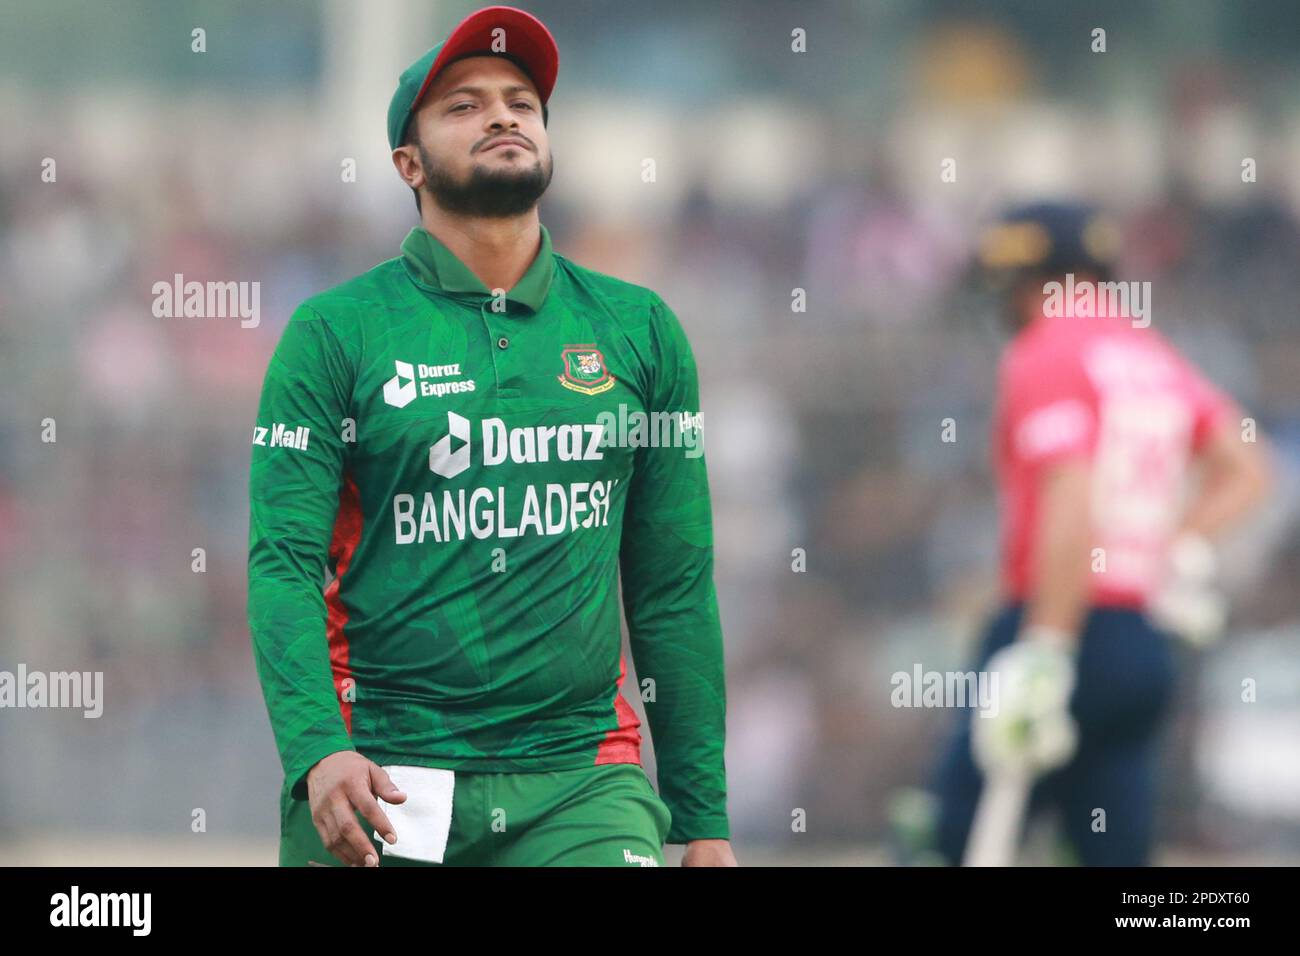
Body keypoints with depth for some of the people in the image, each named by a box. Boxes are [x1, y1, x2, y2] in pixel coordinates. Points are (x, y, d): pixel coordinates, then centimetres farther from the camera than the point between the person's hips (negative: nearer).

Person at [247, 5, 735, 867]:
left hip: (581, 782, 1)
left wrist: (704, 817, 8)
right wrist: (317, 752, -20)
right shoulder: (334, 335, 3)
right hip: (386, 779, -1)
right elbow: (284, 564, -4)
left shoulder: (639, 332, 11)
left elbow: (675, 588, 12)